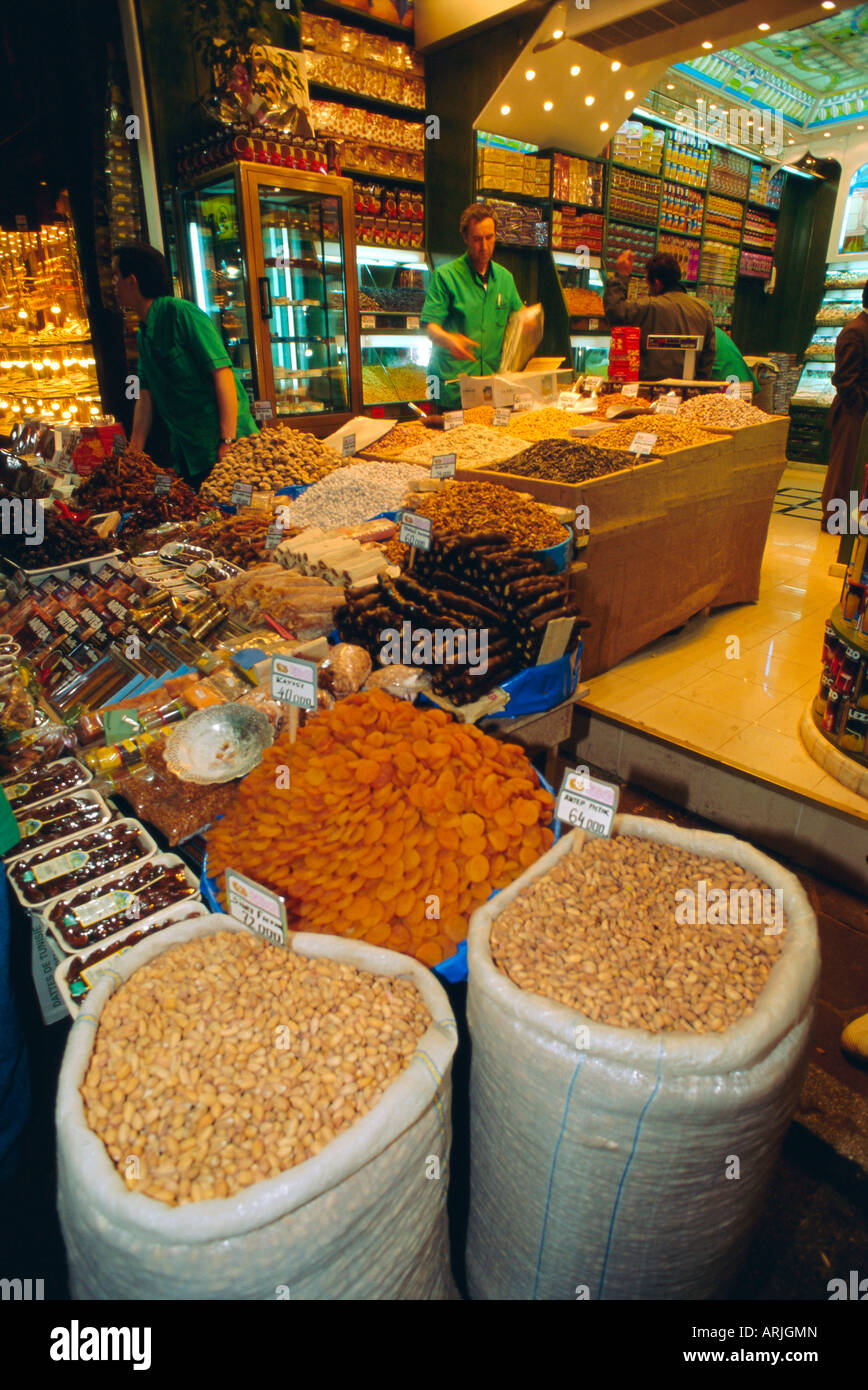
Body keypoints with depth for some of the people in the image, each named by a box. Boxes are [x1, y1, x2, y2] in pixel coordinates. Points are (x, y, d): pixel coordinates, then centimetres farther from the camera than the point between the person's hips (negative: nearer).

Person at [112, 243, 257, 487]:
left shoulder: (181, 313, -10)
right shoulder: (144, 333, 16)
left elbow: (223, 374, -17)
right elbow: (145, 397, 16)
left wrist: (228, 442, -23)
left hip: (219, 449, -8)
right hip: (186, 454, 8)